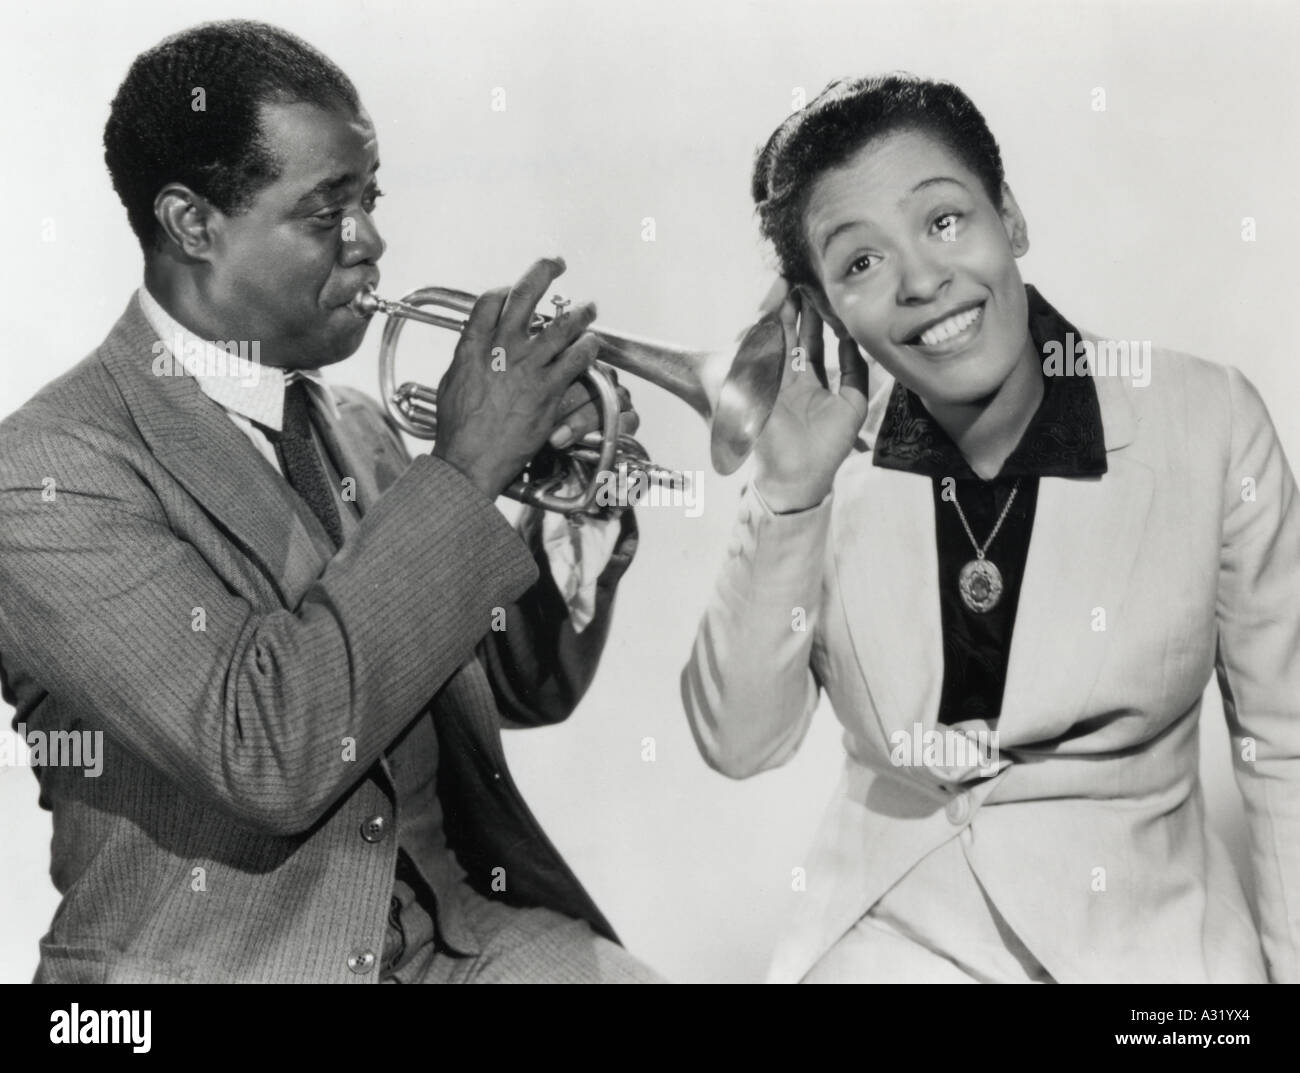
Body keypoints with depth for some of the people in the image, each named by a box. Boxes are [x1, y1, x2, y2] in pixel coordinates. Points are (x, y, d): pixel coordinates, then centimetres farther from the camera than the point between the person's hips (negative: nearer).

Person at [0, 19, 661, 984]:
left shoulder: (357, 427, 9)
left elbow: (522, 688, 12)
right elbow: (264, 750, -23)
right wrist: (463, 469, -20)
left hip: (464, 930, 5)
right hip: (215, 960, -4)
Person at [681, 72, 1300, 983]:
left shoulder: (1211, 424, -11)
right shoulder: (830, 452, -5)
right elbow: (738, 745, -8)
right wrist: (789, 491, -17)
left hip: (1140, 938, 0)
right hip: (888, 934, 1)